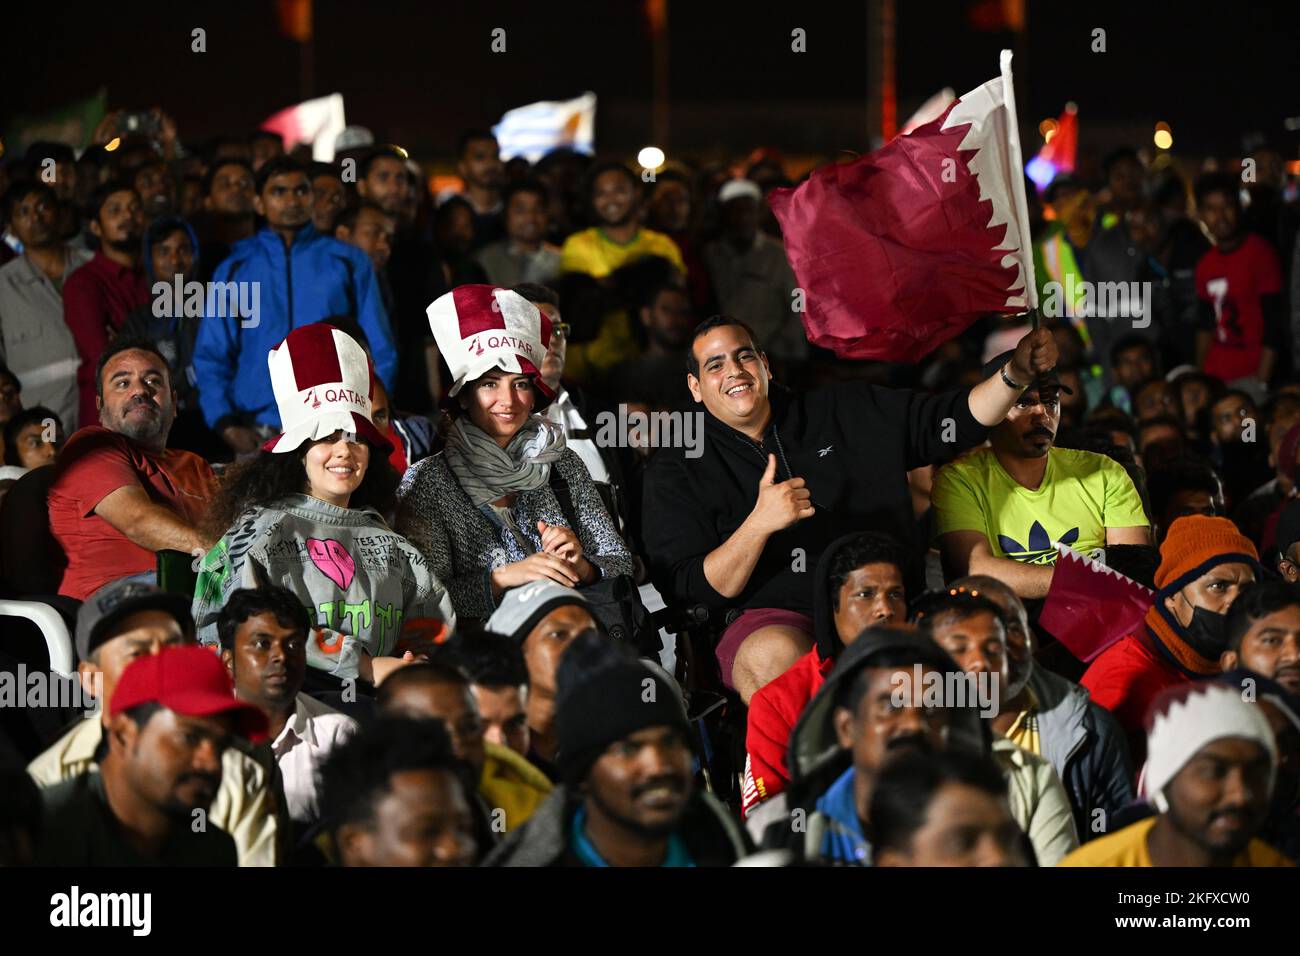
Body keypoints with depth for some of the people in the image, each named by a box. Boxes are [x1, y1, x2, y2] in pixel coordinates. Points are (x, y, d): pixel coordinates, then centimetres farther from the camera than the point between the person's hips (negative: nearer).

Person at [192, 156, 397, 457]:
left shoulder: (348, 262, 10)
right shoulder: (234, 269, 12)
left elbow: (379, 351, 7)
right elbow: (210, 356, 10)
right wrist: (227, 424, -5)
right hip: (257, 434, 1)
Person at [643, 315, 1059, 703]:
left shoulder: (845, 412, 18)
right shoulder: (677, 471, 9)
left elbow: (956, 421, 21)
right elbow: (687, 589, -1)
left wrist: (1016, 373, 3)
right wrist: (759, 524, -15)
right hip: (774, 620, -3)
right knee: (774, 659, -41)